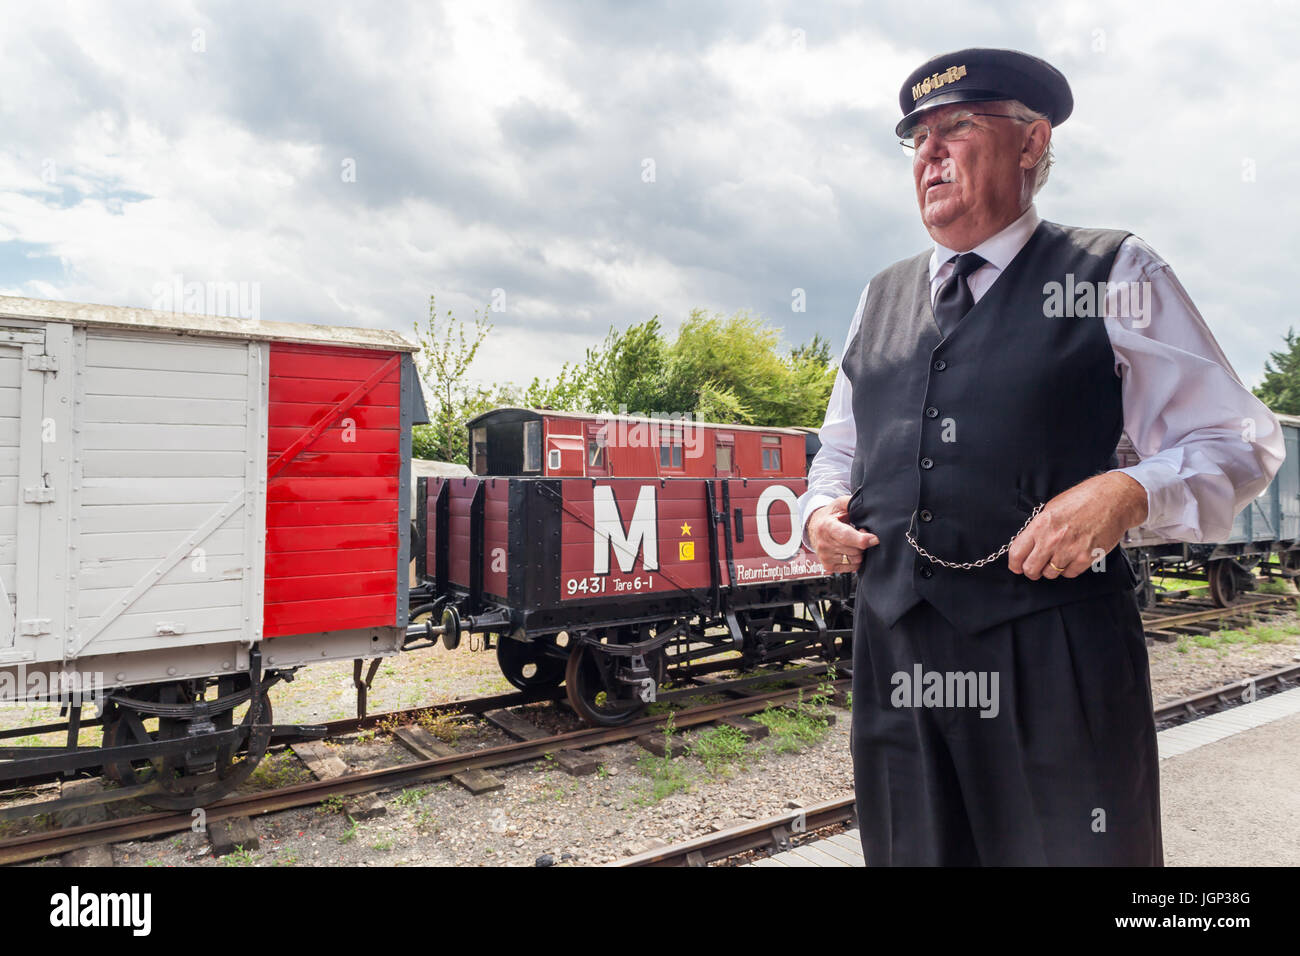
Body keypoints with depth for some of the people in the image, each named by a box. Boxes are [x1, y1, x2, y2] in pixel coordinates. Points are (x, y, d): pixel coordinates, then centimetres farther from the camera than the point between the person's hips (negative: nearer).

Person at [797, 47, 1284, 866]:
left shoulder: (1112, 274, 3)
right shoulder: (881, 298, 15)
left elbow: (1239, 440, 3)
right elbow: (841, 451, 23)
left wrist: (1130, 493, -17)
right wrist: (820, 510, 2)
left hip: (1054, 656, -3)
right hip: (894, 653, 4)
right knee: (913, 851, 16)